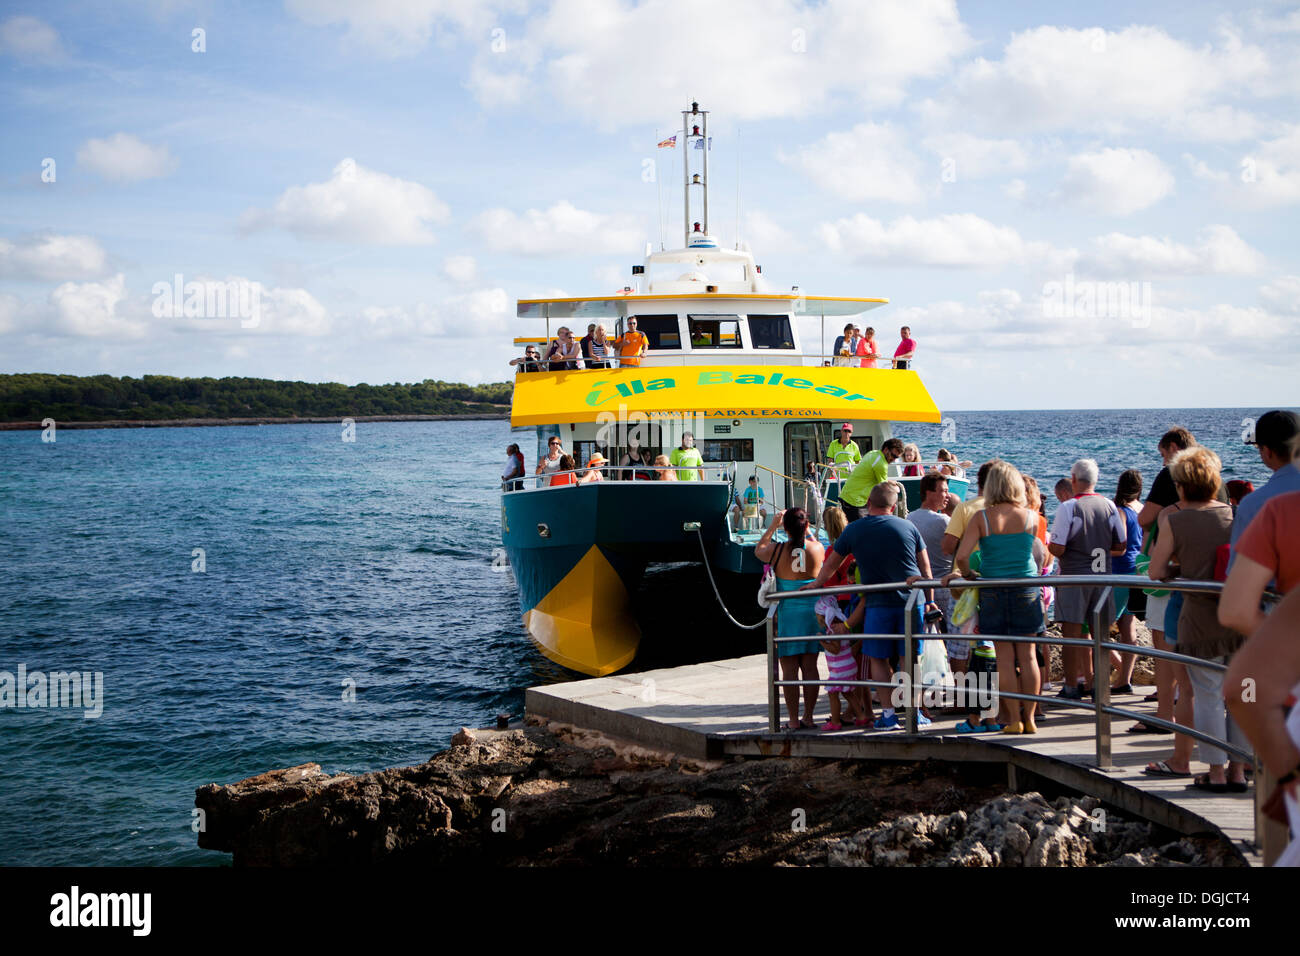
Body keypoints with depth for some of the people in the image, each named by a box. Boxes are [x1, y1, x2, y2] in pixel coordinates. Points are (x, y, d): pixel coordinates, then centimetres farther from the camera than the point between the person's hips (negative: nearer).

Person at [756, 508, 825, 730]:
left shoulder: (777, 550, -8)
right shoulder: (817, 548, -4)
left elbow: (758, 550, 15)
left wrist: (772, 526, 22)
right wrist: (804, 530, 30)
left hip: (787, 612, -2)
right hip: (813, 611, 2)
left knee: (789, 669, 2)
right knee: (810, 666, 10)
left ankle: (793, 719, 2)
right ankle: (808, 716, 14)